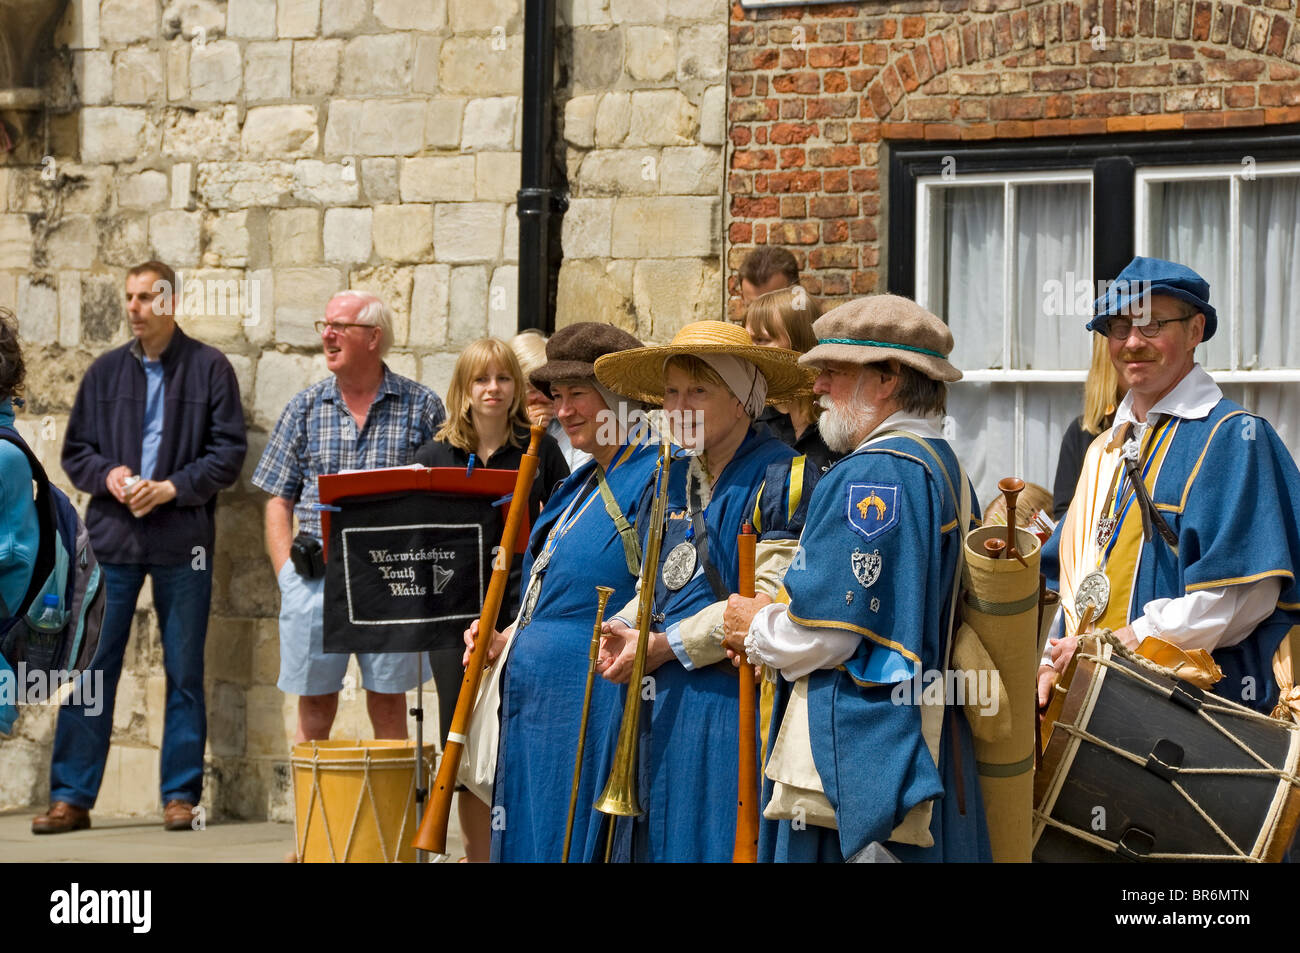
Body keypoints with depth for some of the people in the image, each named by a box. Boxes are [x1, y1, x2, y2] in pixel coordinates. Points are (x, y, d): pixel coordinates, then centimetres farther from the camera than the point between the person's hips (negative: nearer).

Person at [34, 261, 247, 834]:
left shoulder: (209, 368, 2)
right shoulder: (106, 371, 10)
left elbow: (229, 451, -1)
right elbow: (75, 450, 13)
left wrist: (174, 487, -13)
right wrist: (107, 475, -8)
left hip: (182, 542, -2)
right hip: (112, 537, 2)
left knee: (185, 673, 4)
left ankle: (181, 795, 12)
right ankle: (71, 797, 4)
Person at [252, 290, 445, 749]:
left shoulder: (421, 406, 3)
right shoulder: (305, 407, 9)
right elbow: (279, 499, 11)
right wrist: (287, 572, -1)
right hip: (316, 571, 1)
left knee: (389, 703, 4)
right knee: (314, 706, 4)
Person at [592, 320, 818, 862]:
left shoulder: (784, 479, -9)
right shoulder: (669, 483, 16)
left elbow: (769, 603, -16)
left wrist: (663, 645, -13)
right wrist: (620, 631, 2)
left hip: (735, 699, -7)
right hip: (662, 705, 7)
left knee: (719, 844, -6)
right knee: (656, 845, 8)